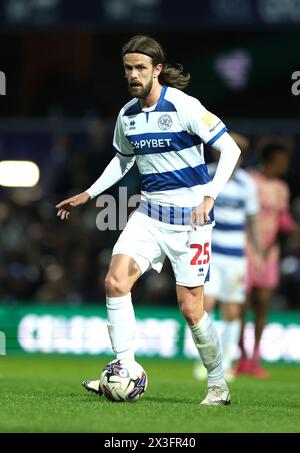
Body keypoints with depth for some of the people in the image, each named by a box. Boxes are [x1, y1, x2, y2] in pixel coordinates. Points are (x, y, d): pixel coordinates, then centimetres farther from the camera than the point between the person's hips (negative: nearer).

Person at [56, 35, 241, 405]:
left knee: (190, 306, -4)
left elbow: (230, 149, -15)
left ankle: (218, 385, 16)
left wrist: (209, 195, -25)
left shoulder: (183, 106, -15)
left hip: (189, 216, -6)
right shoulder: (127, 115, 5)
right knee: (115, 280, -16)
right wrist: (88, 194, 19)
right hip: (150, 212, 6)